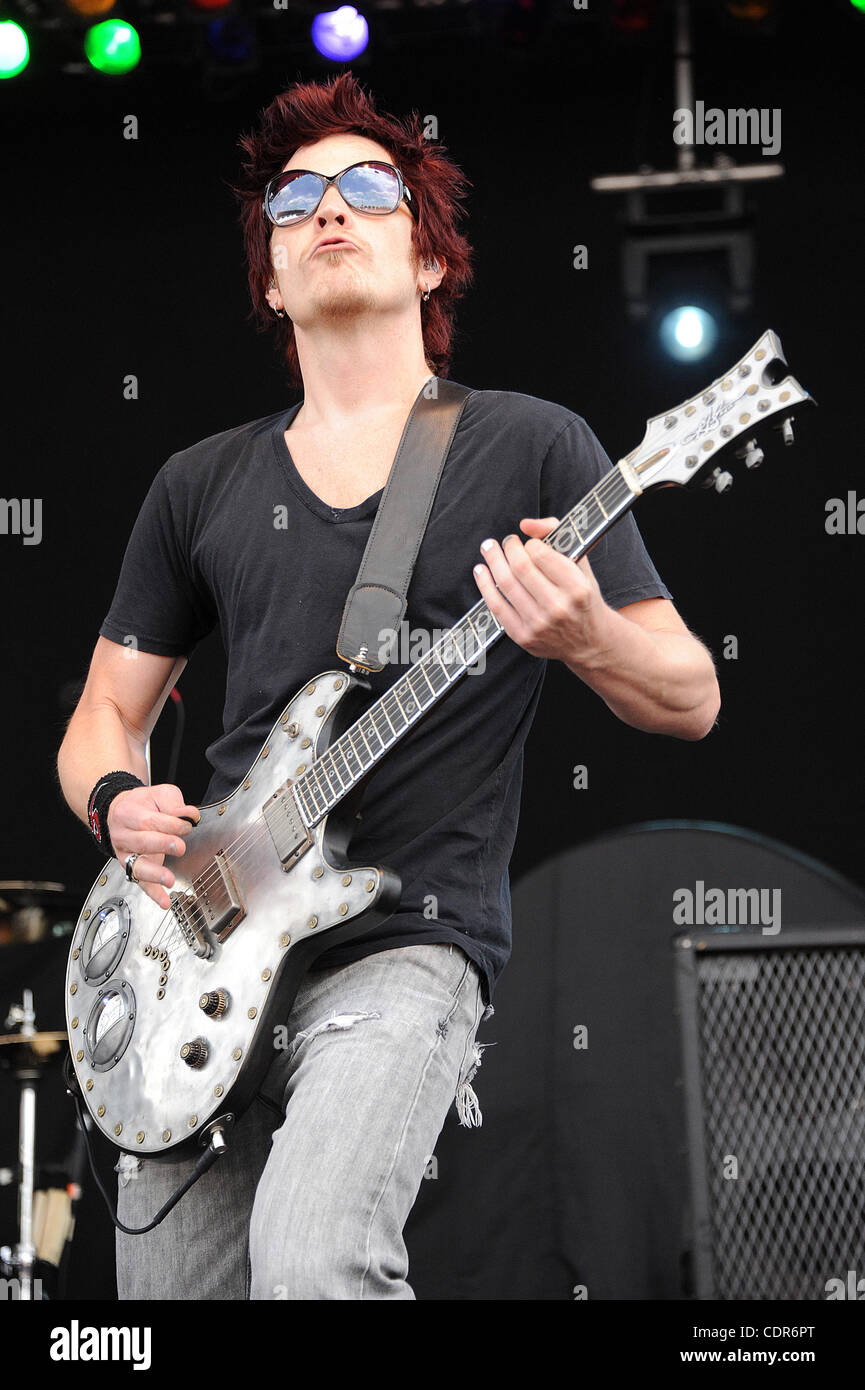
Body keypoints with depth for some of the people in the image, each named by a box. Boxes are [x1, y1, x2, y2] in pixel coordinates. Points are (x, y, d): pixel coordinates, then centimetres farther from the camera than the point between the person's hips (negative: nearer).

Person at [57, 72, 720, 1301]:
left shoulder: (531, 449, 2)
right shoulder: (201, 487, 14)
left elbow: (691, 699, 3)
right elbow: (108, 714, 21)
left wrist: (583, 637, -19)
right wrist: (119, 803, -3)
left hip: (409, 942, -5)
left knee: (312, 1258, -30)